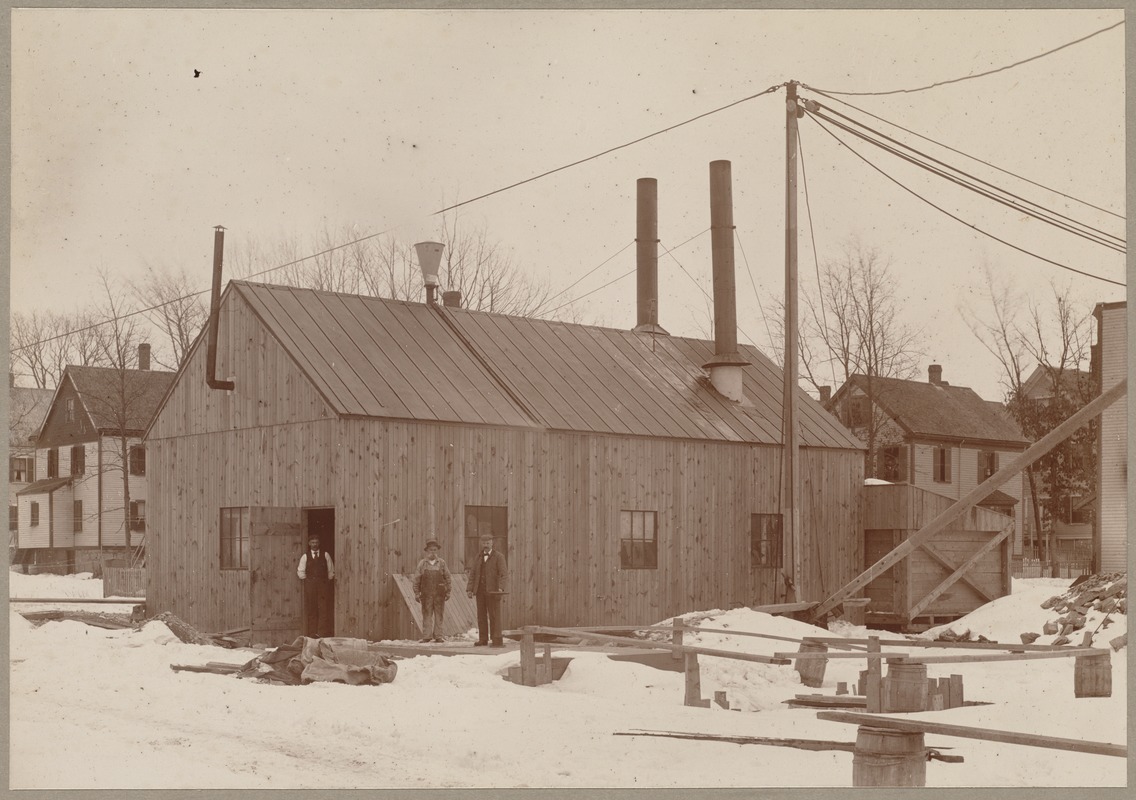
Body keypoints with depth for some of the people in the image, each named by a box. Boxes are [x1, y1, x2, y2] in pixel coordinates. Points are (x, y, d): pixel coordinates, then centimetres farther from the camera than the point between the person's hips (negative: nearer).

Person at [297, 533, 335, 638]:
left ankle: (323, 634, -8)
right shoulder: (305, 556, 8)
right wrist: (307, 580, 5)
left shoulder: (325, 555, 8)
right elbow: (301, 572, 11)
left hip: (324, 585, 0)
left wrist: (328, 580, 5)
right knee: (310, 610, -3)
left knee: (324, 609, -7)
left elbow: (331, 571, 12)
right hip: (310, 585, 0)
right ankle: (312, 634, -1)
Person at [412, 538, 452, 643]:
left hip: (439, 594, 1)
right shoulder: (422, 563, 7)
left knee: (438, 615, 0)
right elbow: (417, 579, 6)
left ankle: (438, 636, 4)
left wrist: (448, 592, 4)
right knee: (427, 615, -3)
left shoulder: (442, 563, 9)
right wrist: (416, 593, 1)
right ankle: (426, 636, -2)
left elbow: (447, 578, 10)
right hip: (426, 594, -1)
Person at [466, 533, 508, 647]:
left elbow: (504, 574, -9)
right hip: (480, 591, 5)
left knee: (494, 615, -6)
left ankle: (497, 640, -5)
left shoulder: (499, 556, -1)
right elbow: (472, 574, 13)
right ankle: (483, 639, 11)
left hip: (493, 590, -5)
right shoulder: (477, 557, 15)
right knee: (481, 615, 6)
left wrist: (501, 588, -21)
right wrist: (470, 589, 3)